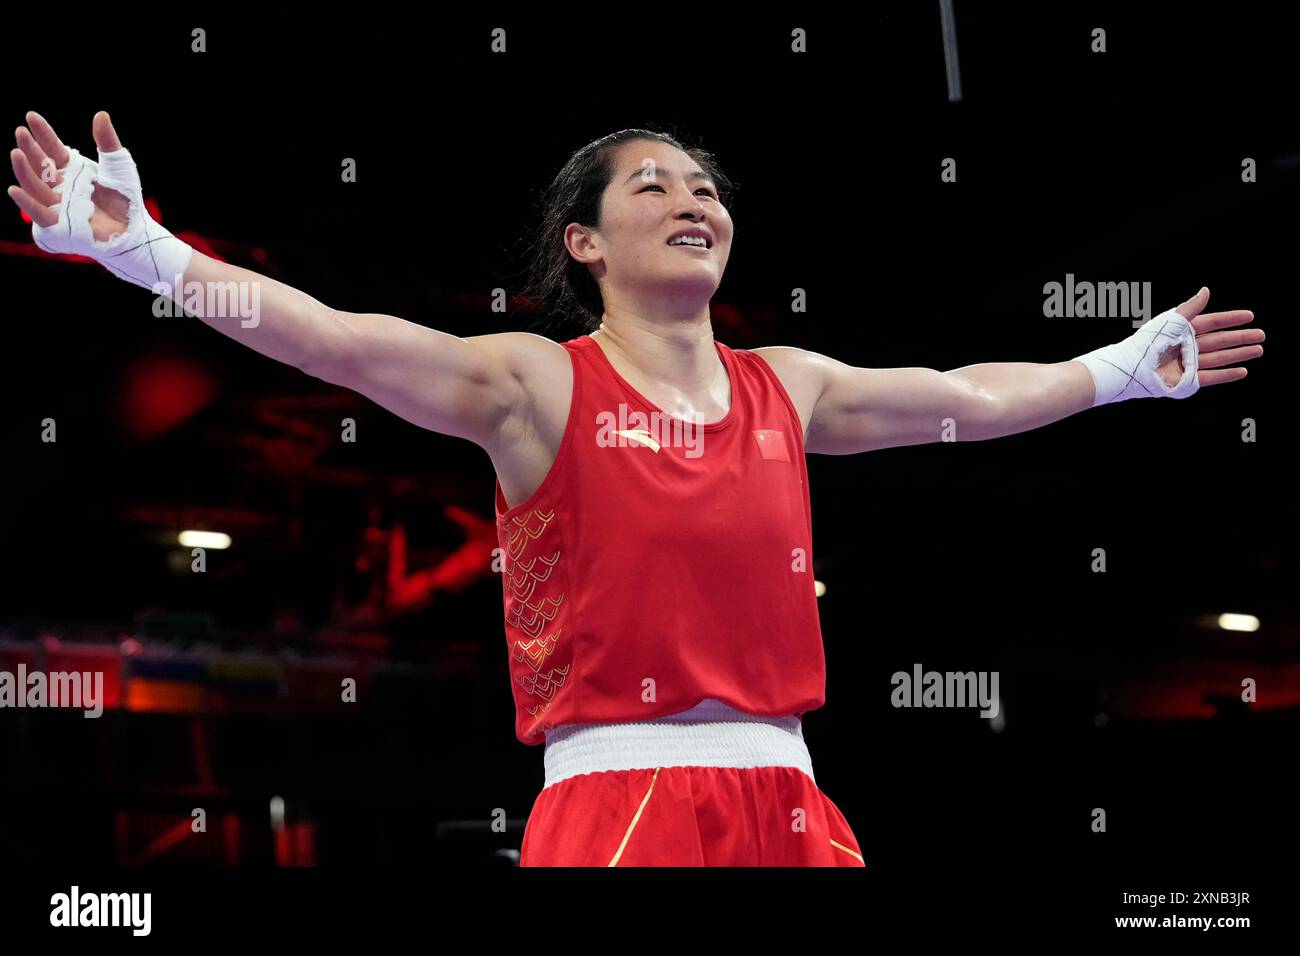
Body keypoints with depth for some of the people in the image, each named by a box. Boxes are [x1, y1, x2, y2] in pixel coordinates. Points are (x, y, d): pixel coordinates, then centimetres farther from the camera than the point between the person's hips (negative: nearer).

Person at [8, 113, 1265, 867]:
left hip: (780, 796, 5)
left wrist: (1130, 366, 35)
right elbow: (341, 344, -9)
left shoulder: (787, 388, 16)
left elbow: (970, 399, 28)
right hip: (615, 790, -5)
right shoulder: (536, 383, 1)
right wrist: (139, 249, -19)